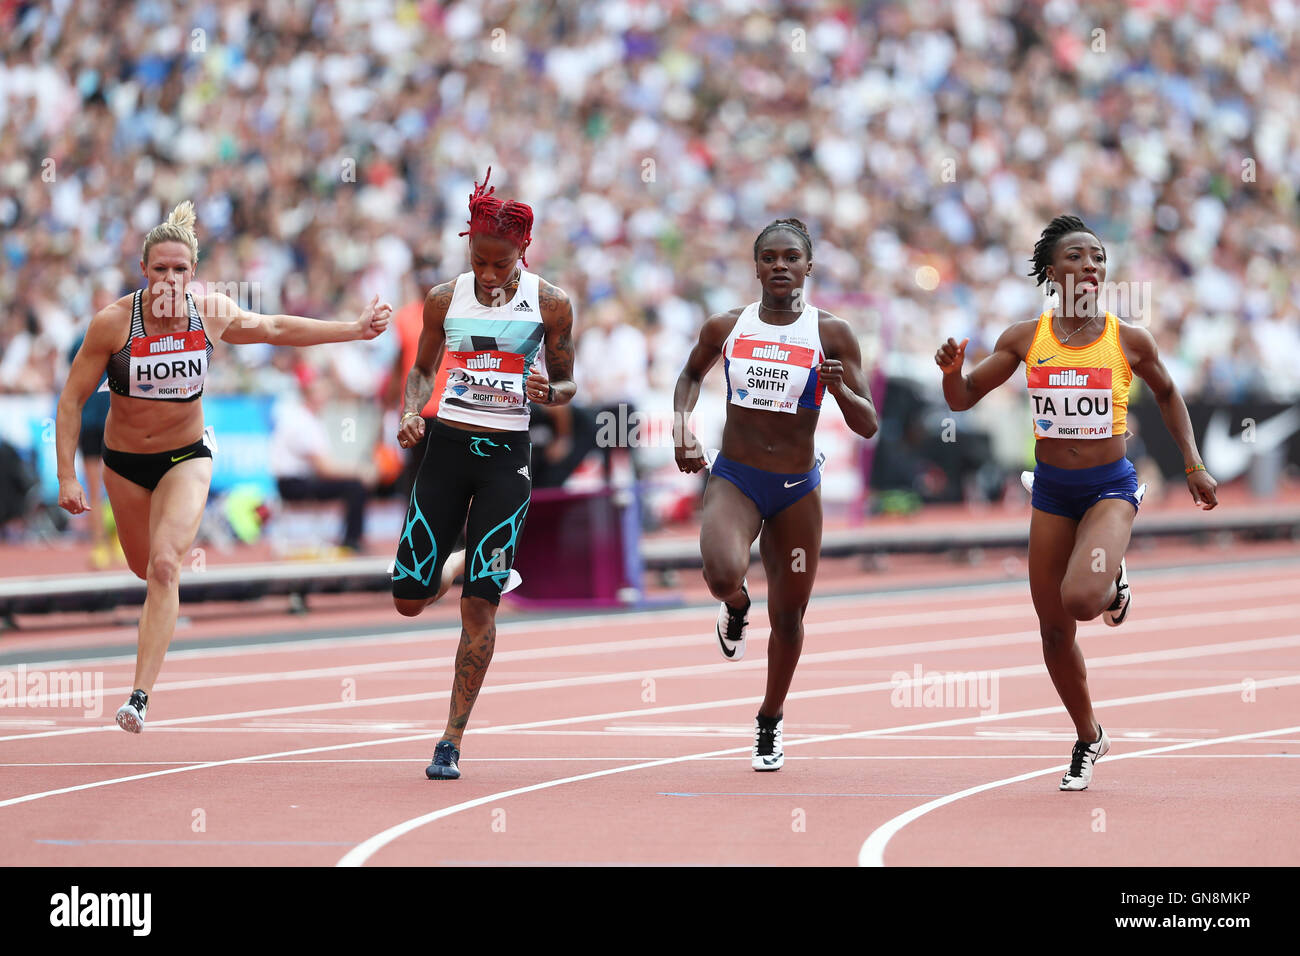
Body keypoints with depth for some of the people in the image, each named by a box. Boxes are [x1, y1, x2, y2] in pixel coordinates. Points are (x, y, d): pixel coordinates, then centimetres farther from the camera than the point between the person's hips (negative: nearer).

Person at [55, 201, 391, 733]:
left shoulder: (212, 314, -13)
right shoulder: (113, 323, -20)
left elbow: (275, 329, 5)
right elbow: (72, 400, -13)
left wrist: (355, 329, 5)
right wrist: (66, 478, -18)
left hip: (186, 458, -1)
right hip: (124, 462, 1)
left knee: (164, 565, -20)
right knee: (144, 567, 17)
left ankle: (140, 696, -24)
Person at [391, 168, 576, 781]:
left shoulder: (549, 304, -2)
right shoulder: (445, 299, 3)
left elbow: (568, 383, 6)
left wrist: (549, 392, -18)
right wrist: (410, 413, -6)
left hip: (506, 455, -2)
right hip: (446, 447, 2)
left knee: (479, 605, -9)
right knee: (409, 599, 0)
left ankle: (452, 742, -2)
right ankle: (465, 562, 37)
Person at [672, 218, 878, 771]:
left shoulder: (832, 335, -6)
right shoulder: (726, 328, -1)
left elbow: (867, 426, -6)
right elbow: (691, 375, 21)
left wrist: (839, 387, -25)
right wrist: (681, 429, 4)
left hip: (798, 489, 0)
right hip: (733, 477, 0)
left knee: (788, 615, 8)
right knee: (723, 574, -30)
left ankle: (771, 721, 33)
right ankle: (736, 608, 10)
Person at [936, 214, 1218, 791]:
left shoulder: (1129, 342, -6)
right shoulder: (1025, 339, -2)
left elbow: (1167, 395, 13)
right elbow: (963, 399, 5)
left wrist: (1193, 464, 8)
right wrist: (951, 369, -17)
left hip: (1110, 488, -3)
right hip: (1051, 490, 3)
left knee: (1081, 599, -29)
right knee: (1054, 630, 7)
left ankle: (1115, 584, 10)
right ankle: (1088, 738, 29)